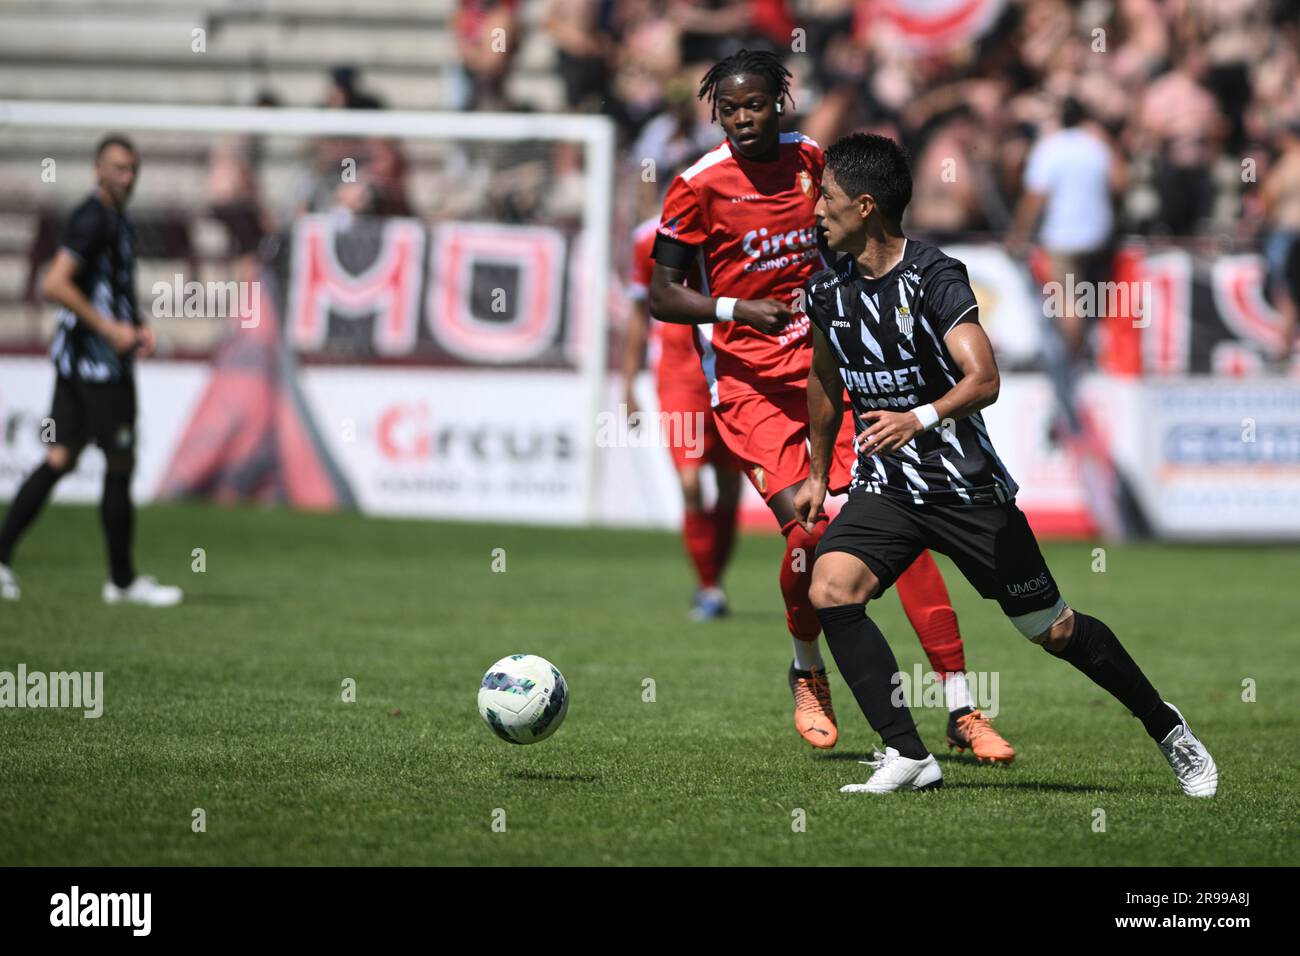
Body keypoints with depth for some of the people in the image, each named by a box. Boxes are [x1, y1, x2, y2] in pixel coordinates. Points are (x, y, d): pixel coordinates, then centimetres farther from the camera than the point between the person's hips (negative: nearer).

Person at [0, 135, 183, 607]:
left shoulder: (116, 219, 17)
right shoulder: (92, 218, -14)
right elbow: (55, 284, -22)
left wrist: (138, 328, 13)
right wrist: (110, 328, -20)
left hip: (77, 362, 10)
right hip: (98, 364, -10)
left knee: (59, 458, 8)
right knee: (120, 465, -1)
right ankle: (123, 580, 7)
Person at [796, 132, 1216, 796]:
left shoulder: (934, 276, -16)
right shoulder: (827, 289, 3)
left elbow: (984, 379, -27)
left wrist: (921, 419, -45)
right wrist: (818, 474, 28)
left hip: (966, 485, -5)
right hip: (884, 486, 5)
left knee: (1053, 630, 4)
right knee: (829, 590, -22)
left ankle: (1163, 724, 28)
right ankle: (908, 757, -17)